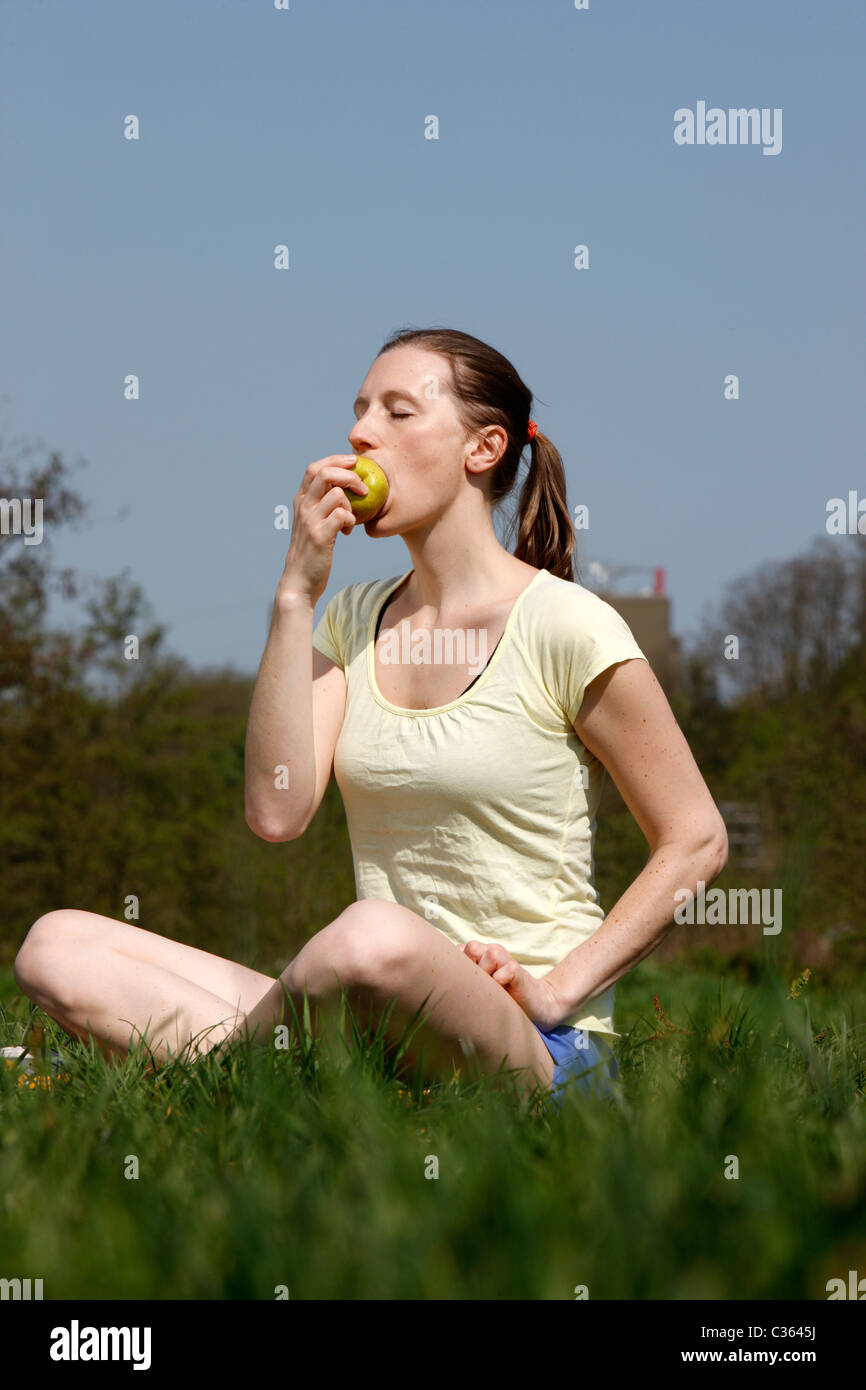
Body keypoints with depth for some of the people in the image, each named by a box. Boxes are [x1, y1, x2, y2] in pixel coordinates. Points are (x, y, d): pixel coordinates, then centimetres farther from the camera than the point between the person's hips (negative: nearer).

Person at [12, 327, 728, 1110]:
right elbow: (277, 810, -2)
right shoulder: (353, 619, 14)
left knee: (378, 938, -41)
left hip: (532, 1050, -5)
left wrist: (558, 992, -11)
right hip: (378, 1035, 6)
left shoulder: (564, 626, -4)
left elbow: (696, 841, -2)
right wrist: (297, 591, -4)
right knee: (56, 945, -10)